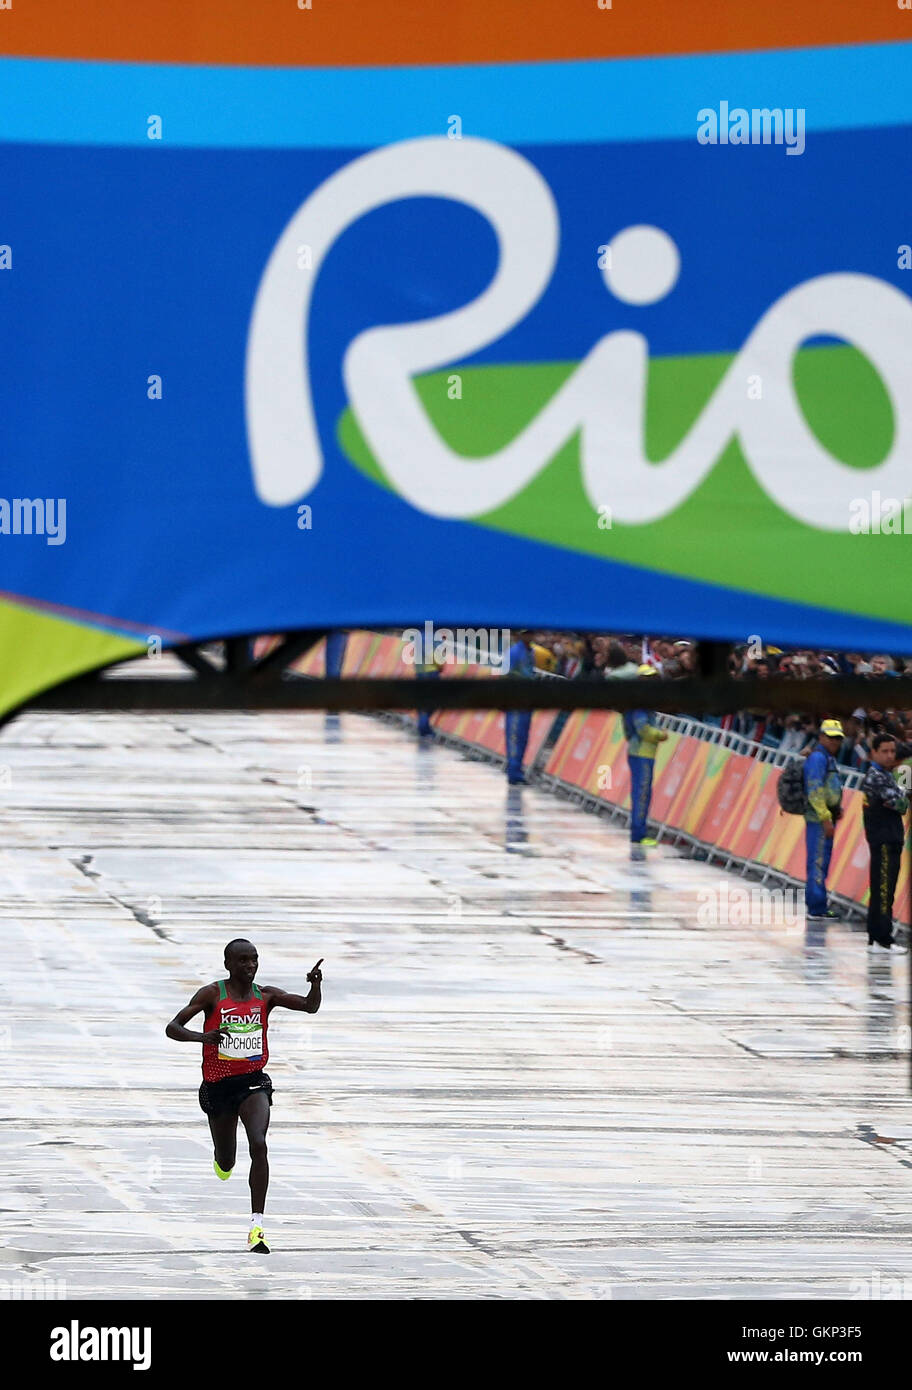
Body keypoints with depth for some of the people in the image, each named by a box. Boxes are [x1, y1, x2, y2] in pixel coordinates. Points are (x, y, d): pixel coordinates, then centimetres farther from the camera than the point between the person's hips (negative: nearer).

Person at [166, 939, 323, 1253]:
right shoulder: (212, 994, -8)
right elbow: (172, 1028, -12)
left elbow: (310, 1006, -4)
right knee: (226, 1163, 14)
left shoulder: (265, 996, 0)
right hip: (217, 1085, 0)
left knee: (258, 1145, -24)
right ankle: (222, 1162, 57)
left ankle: (257, 1226, -27)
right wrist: (202, 1037, -31)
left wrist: (316, 984, -25)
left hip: (253, 1082, 0)